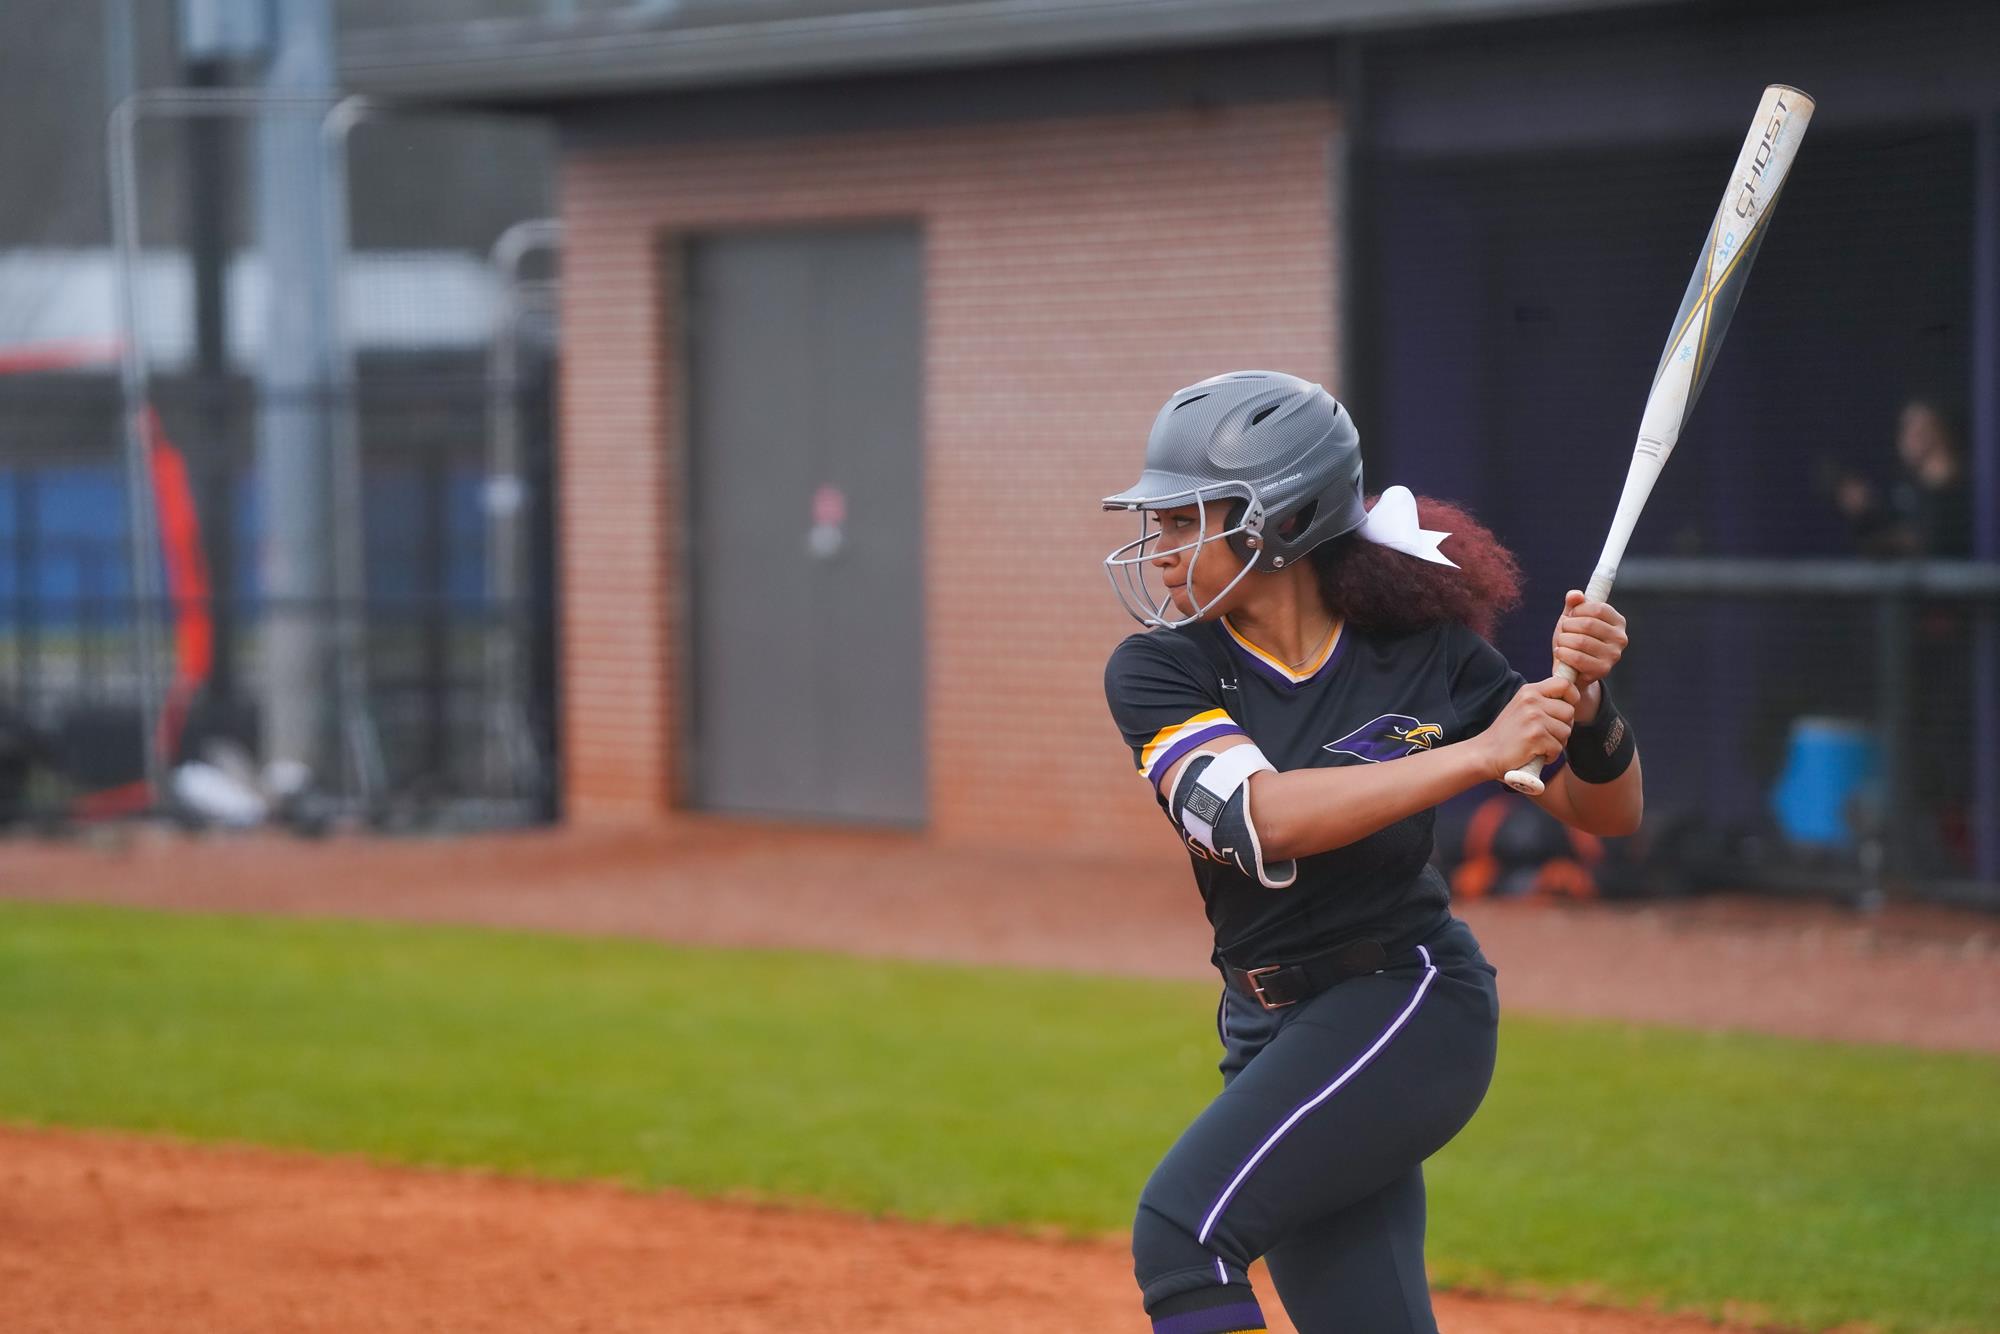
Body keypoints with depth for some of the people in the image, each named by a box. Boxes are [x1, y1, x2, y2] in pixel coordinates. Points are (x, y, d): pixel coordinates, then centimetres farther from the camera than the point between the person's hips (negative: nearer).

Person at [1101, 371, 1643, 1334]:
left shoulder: (1422, 652, -5)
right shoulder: (1157, 672, -4)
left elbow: (1607, 814, 3)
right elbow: (1260, 817, -23)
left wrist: (1585, 703, -18)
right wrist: (1478, 752, -26)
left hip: (1411, 1005, -4)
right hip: (1270, 1033, 4)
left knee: (1181, 1227, -24)